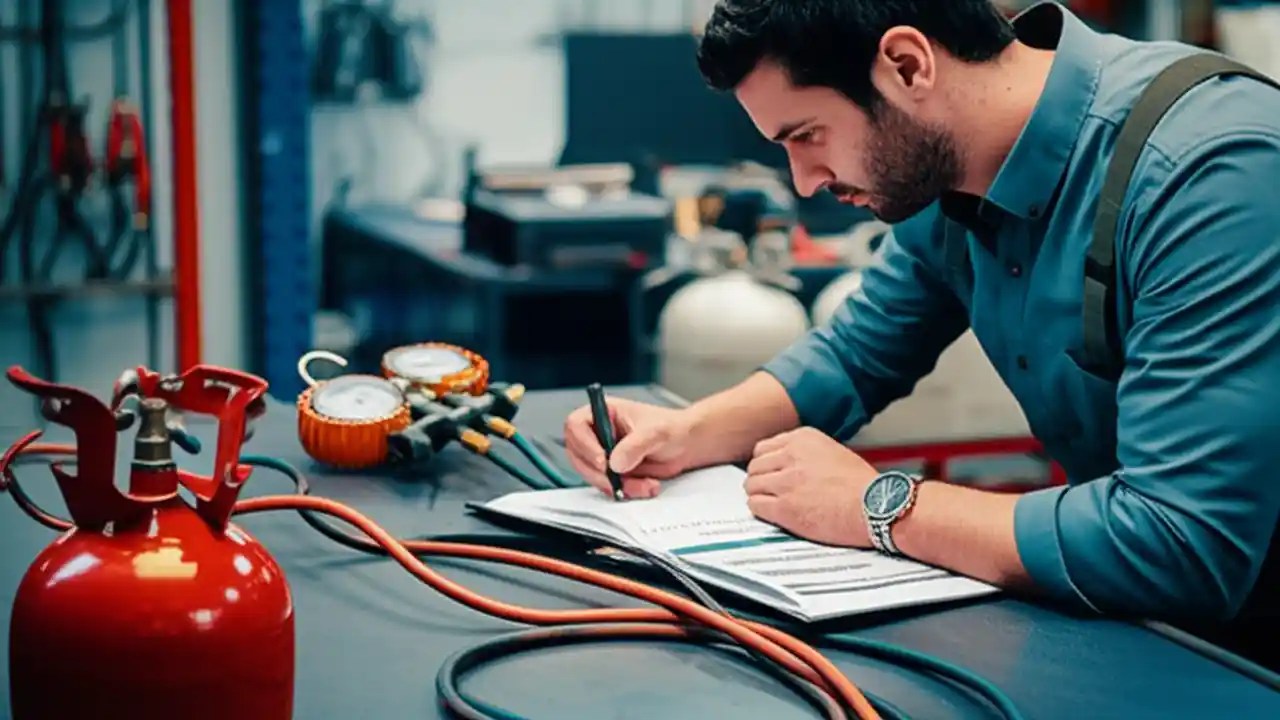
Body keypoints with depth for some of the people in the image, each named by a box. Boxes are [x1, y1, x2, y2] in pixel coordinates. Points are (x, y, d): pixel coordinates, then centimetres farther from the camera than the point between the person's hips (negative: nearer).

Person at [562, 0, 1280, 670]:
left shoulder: (1213, 171, -28)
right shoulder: (939, 173, -2)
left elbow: (1189, 549, -35)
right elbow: (856, 354, 16)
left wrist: (879, 505, -24)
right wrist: (687, 433, -2)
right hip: (1119, 627, 6)